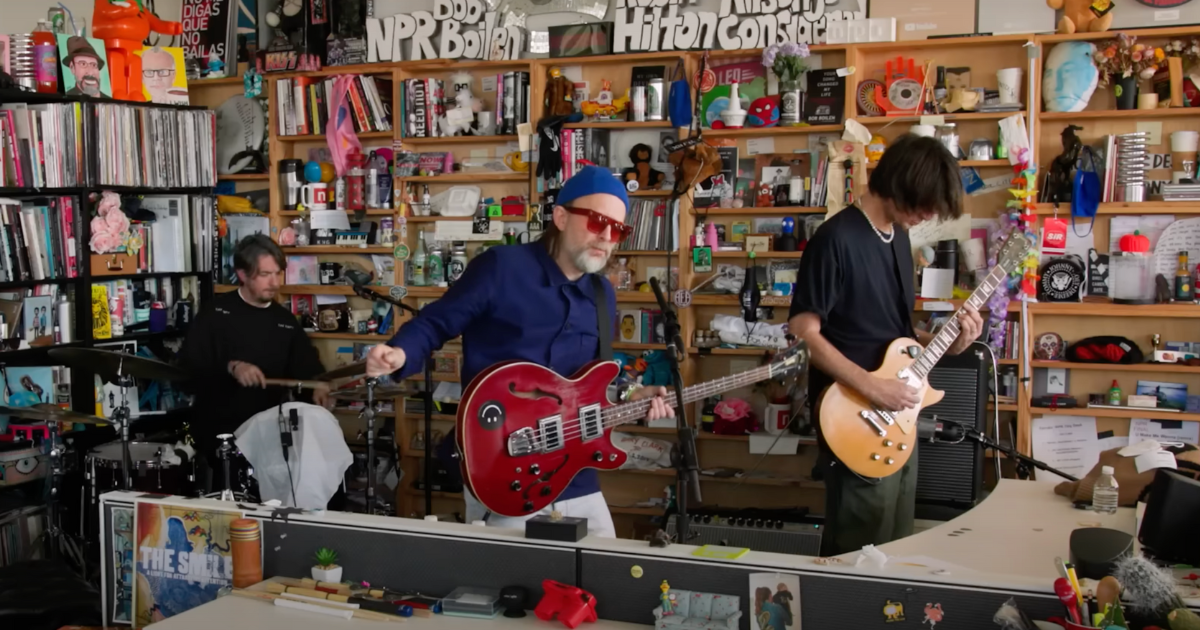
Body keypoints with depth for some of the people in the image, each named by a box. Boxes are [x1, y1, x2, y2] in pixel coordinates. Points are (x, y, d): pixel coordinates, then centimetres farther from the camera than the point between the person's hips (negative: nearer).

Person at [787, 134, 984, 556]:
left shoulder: (898, 235, 11)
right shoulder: (838, 238, -16)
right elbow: (803, 331, -20)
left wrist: (946, 342, 3)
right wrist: (872, 386, -23)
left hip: (898, 419, 9)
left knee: (896, 549, 18)